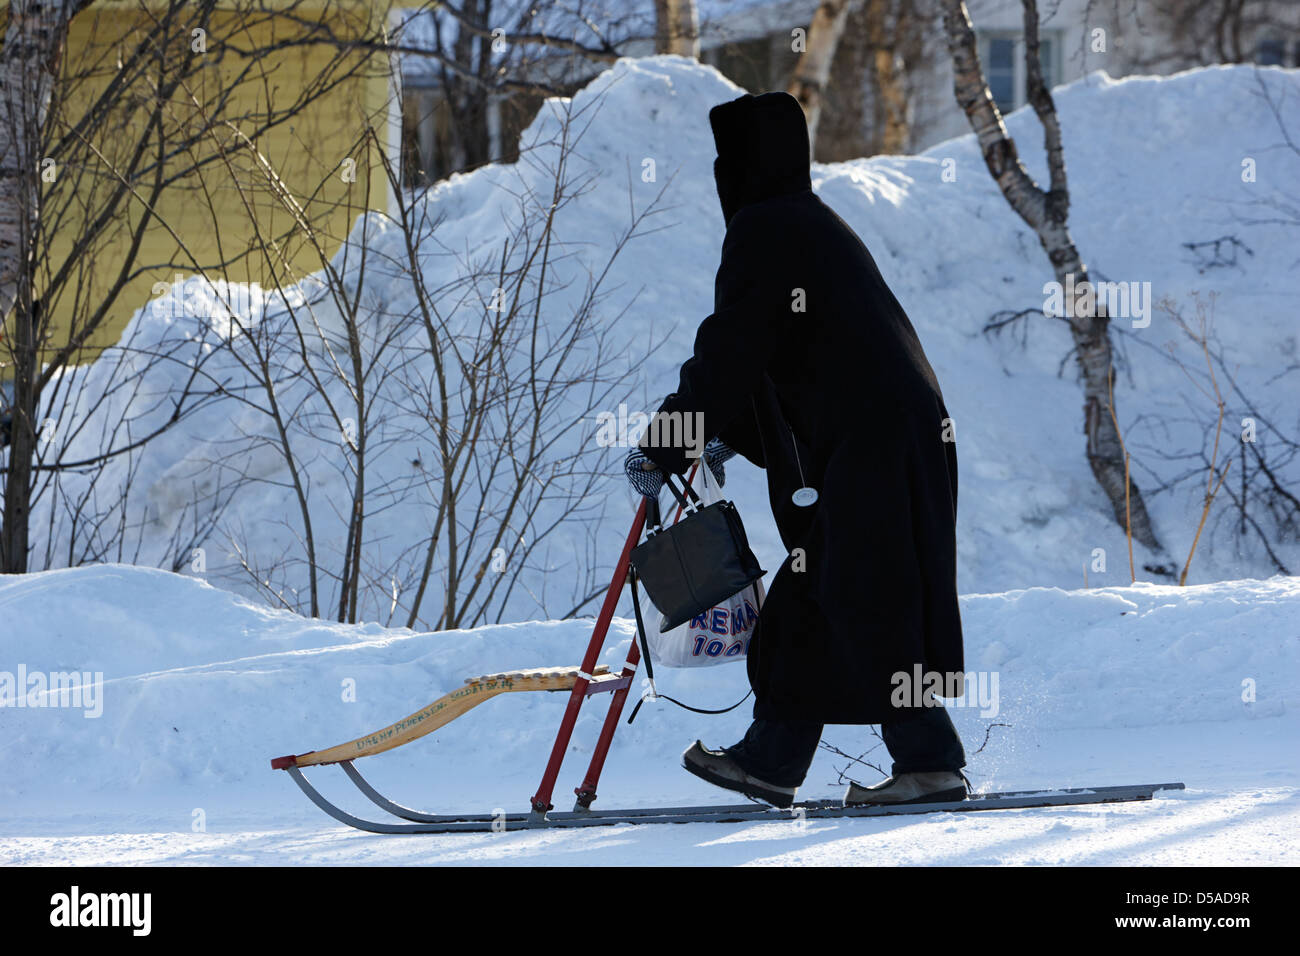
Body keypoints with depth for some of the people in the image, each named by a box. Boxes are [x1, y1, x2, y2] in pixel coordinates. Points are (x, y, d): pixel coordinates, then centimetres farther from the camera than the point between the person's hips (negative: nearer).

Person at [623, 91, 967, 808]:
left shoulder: (764, 231, -9)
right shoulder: (811, 224, 22)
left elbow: (729, 353, -12)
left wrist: (664, 448, -5)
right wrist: (730, 435, 29)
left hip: (867, 447, -10)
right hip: (895, 433, 10)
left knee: (870, 608, -8)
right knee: (809, 598, 12)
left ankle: (931, 762, -8)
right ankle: (771, 759, 16)